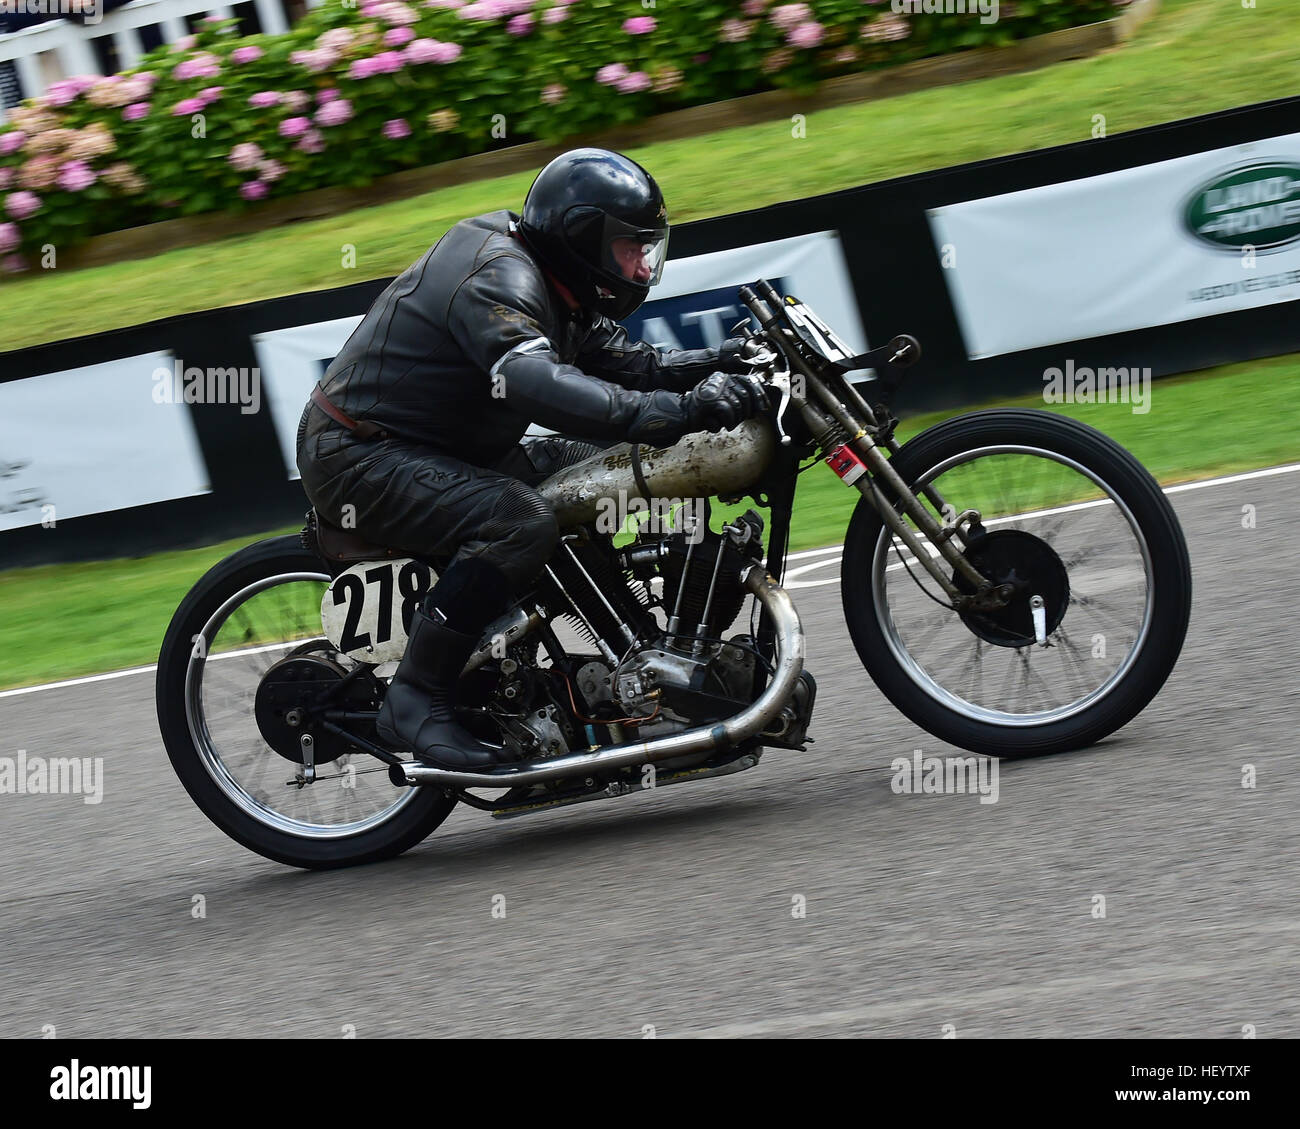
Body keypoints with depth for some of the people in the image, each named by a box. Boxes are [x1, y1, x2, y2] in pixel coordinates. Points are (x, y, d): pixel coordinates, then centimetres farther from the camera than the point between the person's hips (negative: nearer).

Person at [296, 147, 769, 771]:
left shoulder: (557, 287, 12)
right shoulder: (497, 276, -22)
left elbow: (621, 361, 15)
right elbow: (537, 385, -39)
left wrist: (717, 360, -4)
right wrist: (680, 410, -44)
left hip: (441, 453, 11)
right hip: (359, 455, -11)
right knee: (521, 520, -32)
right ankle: (415, 700, -27)